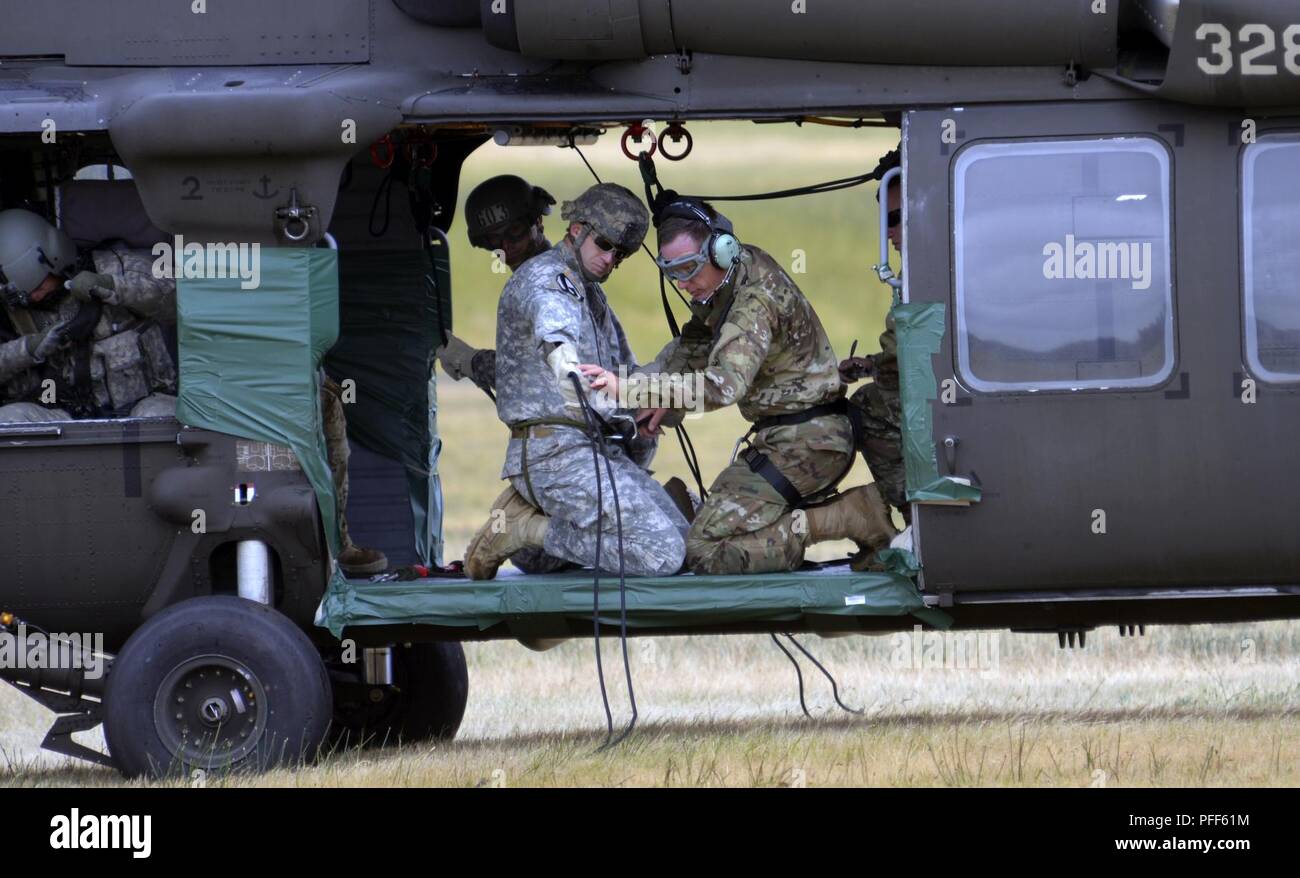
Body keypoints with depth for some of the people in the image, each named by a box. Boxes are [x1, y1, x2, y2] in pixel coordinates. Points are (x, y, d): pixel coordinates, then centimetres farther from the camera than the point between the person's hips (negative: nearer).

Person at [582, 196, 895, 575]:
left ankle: (849, 517, -13)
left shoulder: (756, 298, -23)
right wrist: (663, 398, 7)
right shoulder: (729, 278, 8)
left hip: (804, 443, -10)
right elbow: (694, 344, 23)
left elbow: (723, 384, -36)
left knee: (705, 551, -17)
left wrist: (628, 387, -38)